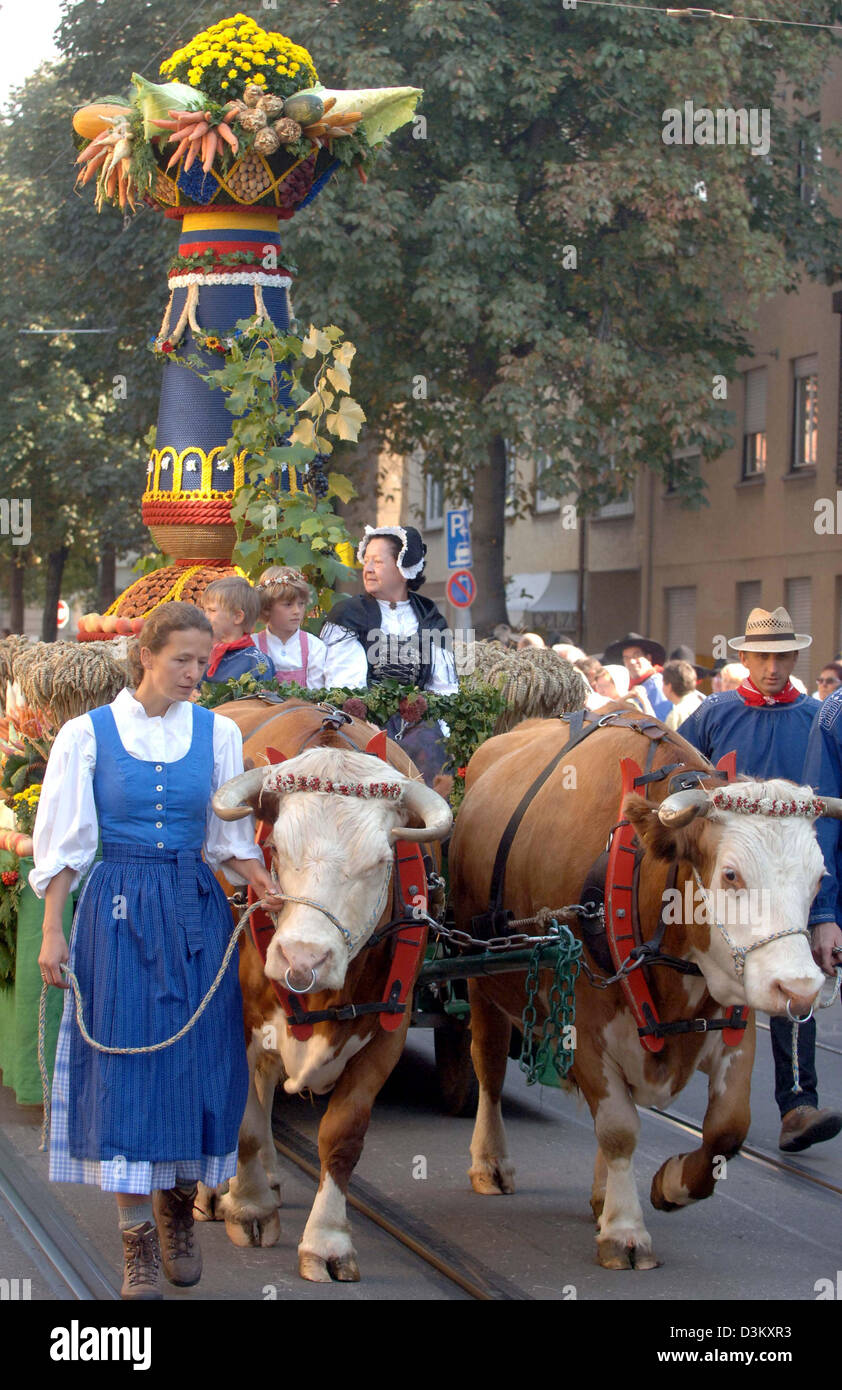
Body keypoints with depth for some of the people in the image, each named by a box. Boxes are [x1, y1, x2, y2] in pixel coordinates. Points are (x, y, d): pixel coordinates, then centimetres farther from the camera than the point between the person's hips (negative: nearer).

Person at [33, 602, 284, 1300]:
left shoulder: (217, 733, 6)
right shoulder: (88, 733, -1)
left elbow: (231, 836, 8)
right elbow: (63, 842, 0)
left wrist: (261, 881, -11)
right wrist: (53, 932, -5)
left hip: (197, 911, 3)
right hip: (118, 913, -2)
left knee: (199, 1062, 4)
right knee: (125, 1065, -4)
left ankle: (178, 1208, 28)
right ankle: (138, 1242, 4)